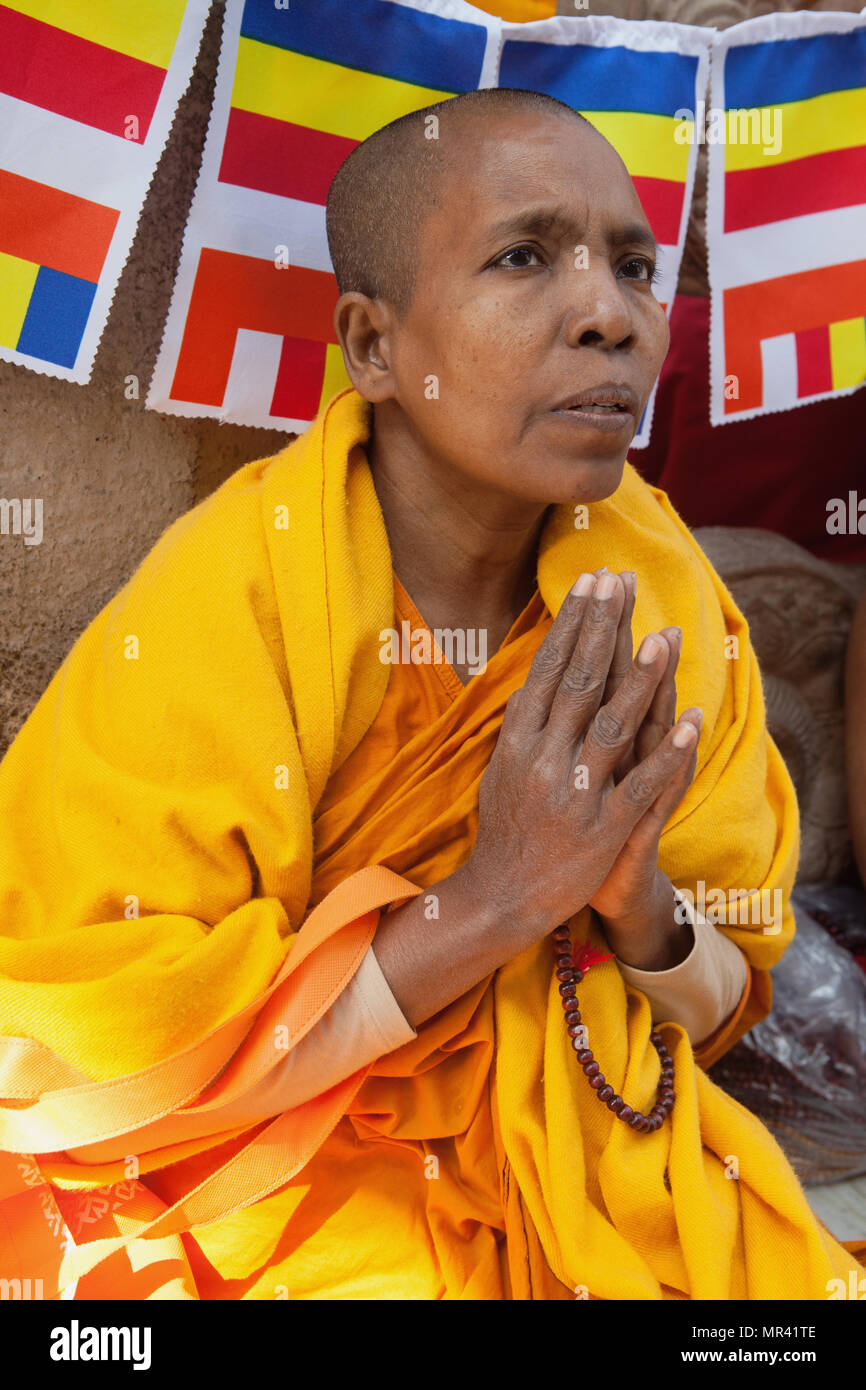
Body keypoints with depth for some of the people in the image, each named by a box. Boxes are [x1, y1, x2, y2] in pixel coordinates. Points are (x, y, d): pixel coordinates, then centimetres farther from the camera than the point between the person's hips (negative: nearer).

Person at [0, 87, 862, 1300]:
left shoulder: (657, 603, -9)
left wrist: (641, 905, -23)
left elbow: (724, 1005, 0)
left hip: (563, 1139, 3)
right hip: (237, 1177, -3)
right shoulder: (219, 608, -21)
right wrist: (490, 902, -28)